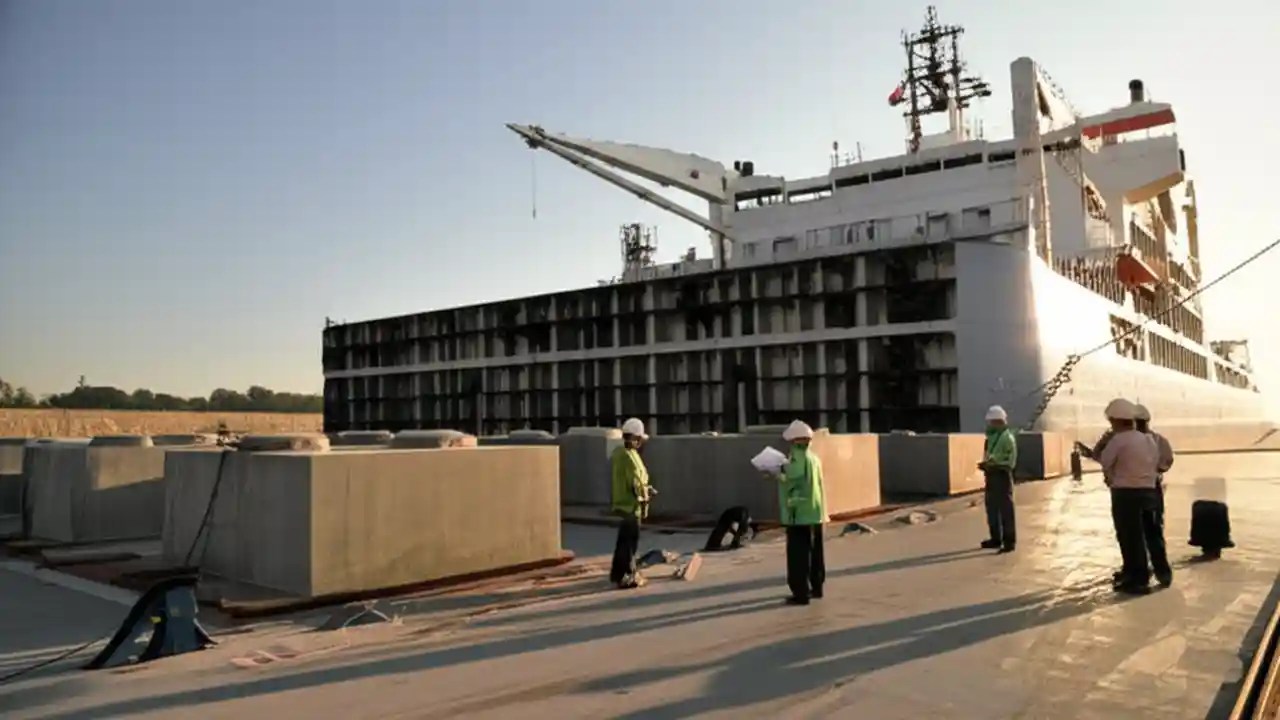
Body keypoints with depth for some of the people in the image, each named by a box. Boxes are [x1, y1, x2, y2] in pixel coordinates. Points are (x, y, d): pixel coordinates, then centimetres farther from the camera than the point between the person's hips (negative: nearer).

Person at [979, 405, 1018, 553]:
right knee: (992, 509, 14)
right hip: (991, 476, 9)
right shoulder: (992, 436, 15)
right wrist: (985, 465, 4)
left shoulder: (1007, 437, -13)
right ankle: (996, 539, 23)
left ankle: (1009, 541, 1)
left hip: (1002, 476, -9)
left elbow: (1010, 462, -17)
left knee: (1006, 510, -4)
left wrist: (992, 466, -22)